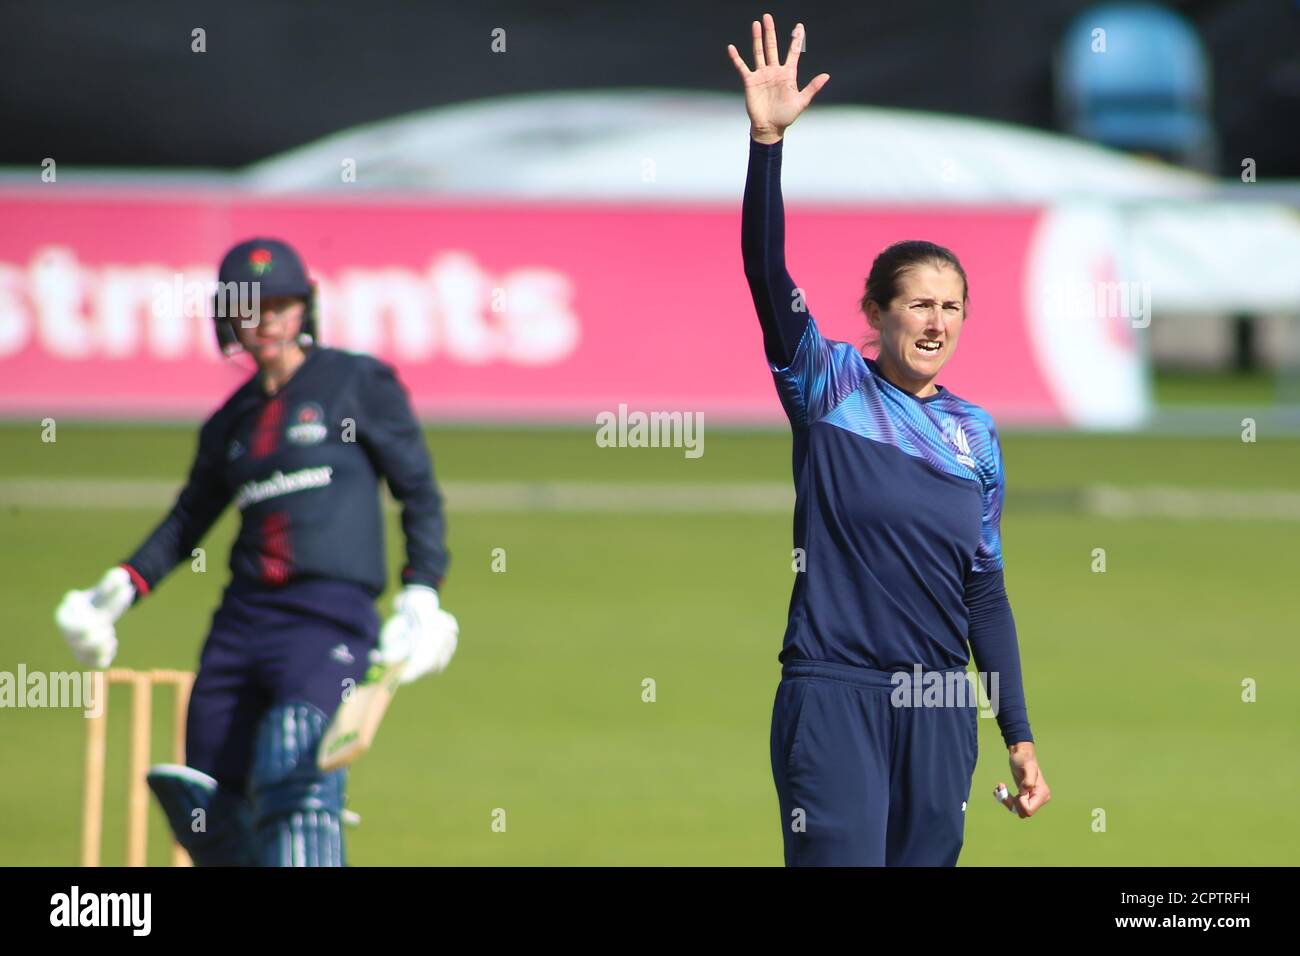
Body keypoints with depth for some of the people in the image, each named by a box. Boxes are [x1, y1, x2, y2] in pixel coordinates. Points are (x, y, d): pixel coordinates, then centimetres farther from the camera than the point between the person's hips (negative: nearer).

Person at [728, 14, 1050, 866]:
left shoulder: (977, 434, 10)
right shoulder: (830, 387, 0)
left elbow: (986, 593, 13)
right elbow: (766, 270, -14)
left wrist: (1020, 737, 10)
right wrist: (767, 139, -26)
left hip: (940, 709, 4)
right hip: (834, 691, -4)